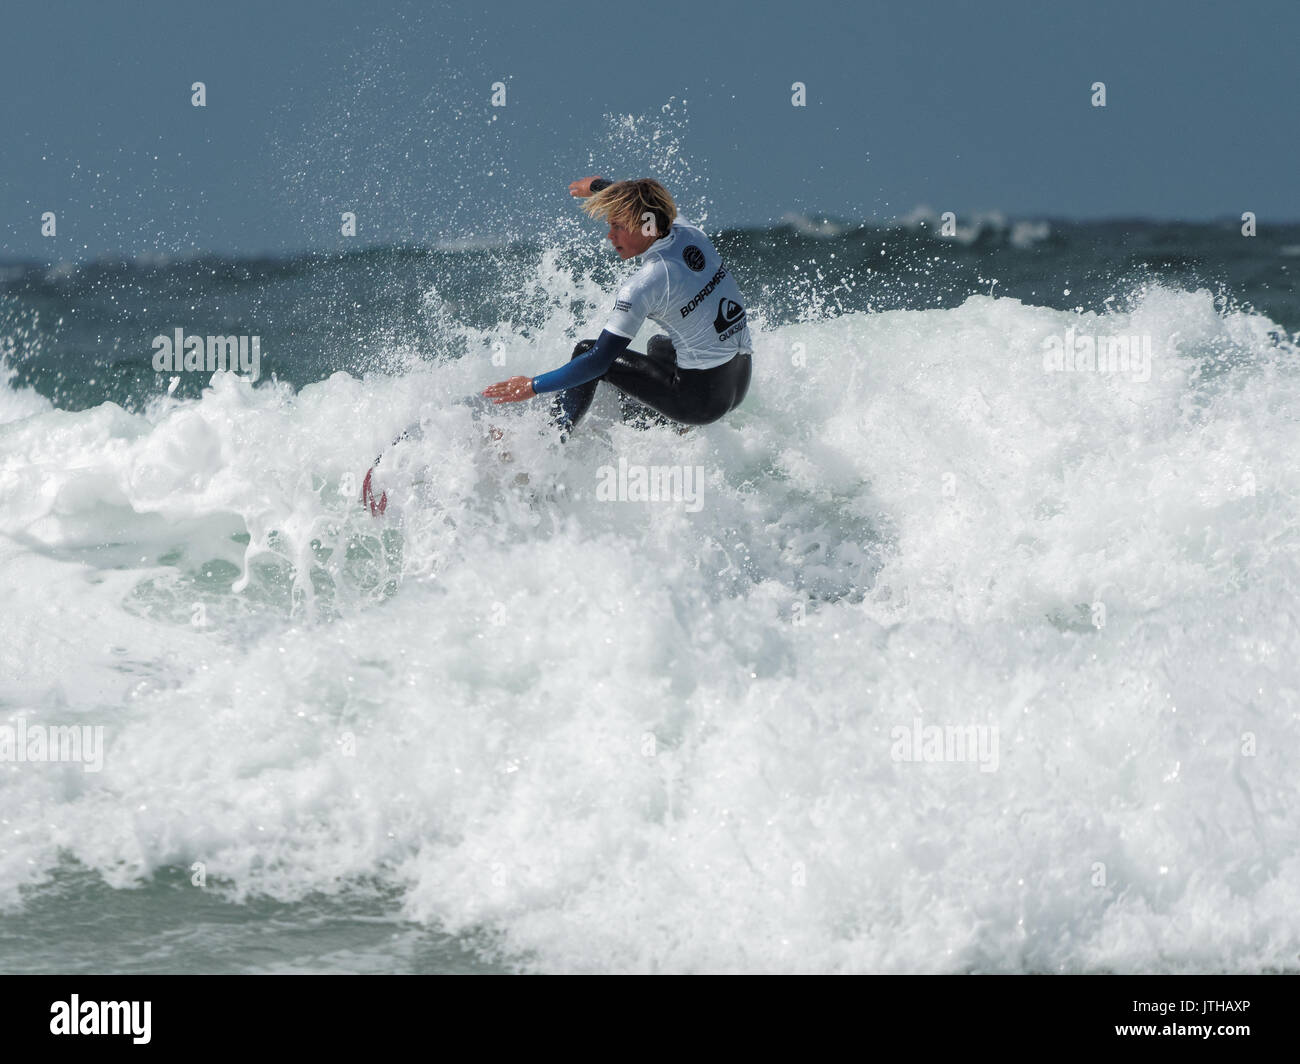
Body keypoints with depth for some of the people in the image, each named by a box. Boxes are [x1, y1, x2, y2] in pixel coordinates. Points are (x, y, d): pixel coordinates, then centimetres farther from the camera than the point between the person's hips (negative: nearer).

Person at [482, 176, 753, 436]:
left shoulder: (644, 286, -21)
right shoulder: (688, 233, 0)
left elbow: (598, 361, -19)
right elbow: (643, 201, 24)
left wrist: (533, 387, -12)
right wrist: (597, 186, 43)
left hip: (700, 397, -8)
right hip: (740, 384, 8)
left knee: (587, 351, 6)